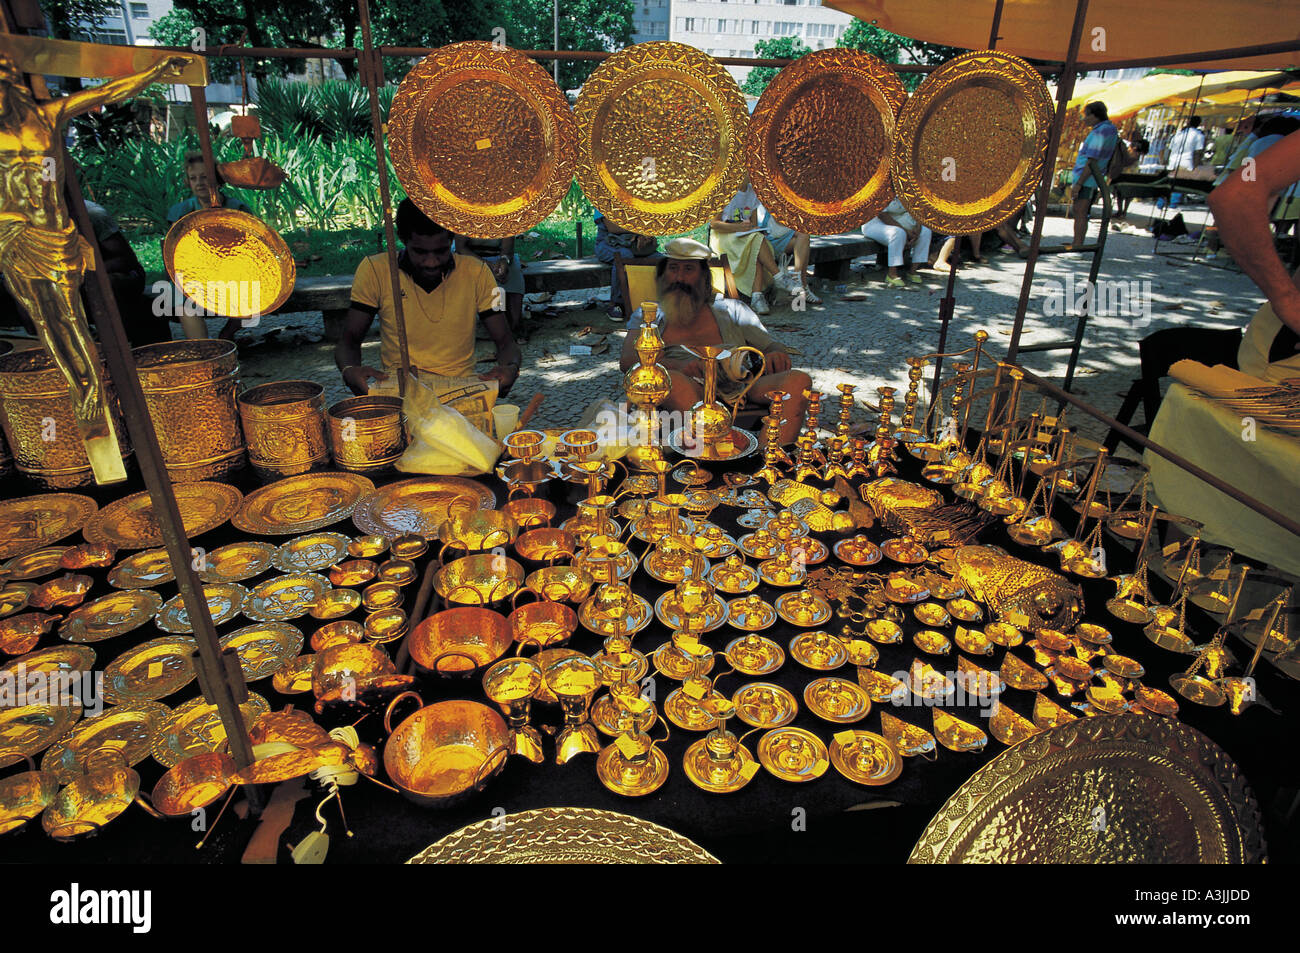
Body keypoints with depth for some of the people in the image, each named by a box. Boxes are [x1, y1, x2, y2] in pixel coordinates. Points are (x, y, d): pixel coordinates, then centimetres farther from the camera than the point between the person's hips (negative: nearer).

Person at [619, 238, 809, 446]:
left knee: (798, 380, -26)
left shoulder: (732, 309, 29)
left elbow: (772, 347, 25)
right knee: (672, 380, -37)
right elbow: (627, 360, 6)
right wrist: (676, 365, -15)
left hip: (741, 385, 3)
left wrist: (776, 356, -4)